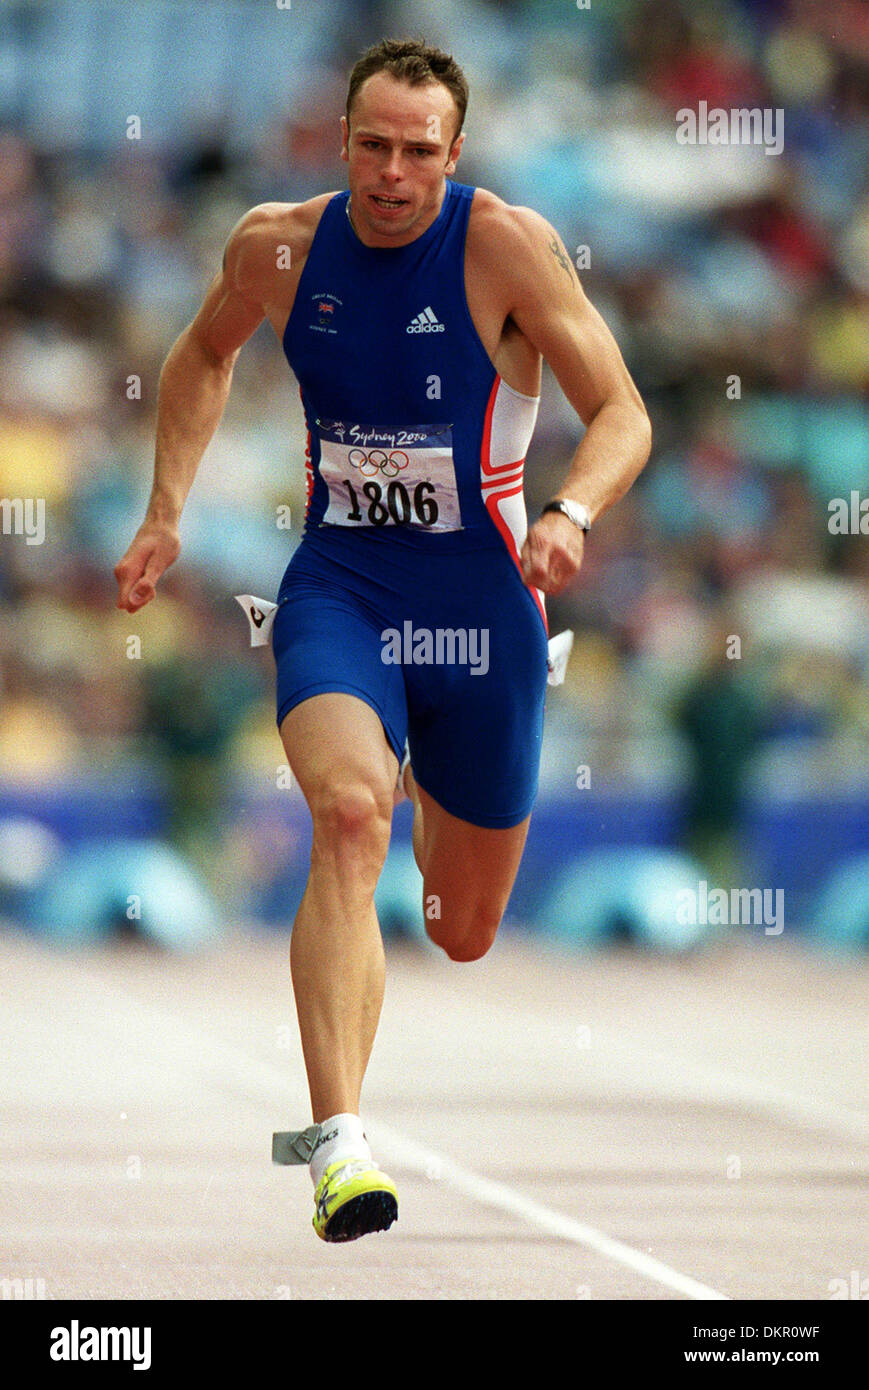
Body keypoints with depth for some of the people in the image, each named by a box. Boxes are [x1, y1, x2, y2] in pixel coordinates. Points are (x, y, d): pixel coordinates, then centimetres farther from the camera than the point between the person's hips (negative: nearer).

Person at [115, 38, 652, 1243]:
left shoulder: (503, 244, -14)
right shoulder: (277, 247, -4)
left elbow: (622, 413, -15)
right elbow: (205, 354, 19)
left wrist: (571, 513, -35)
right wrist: (166, 512, 10)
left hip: (480, 600, 0)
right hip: (337, 588, 1)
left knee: (464, 932, 14)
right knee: (348, 816, -30)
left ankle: (434, 797, 54)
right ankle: (338, 1141, -36)